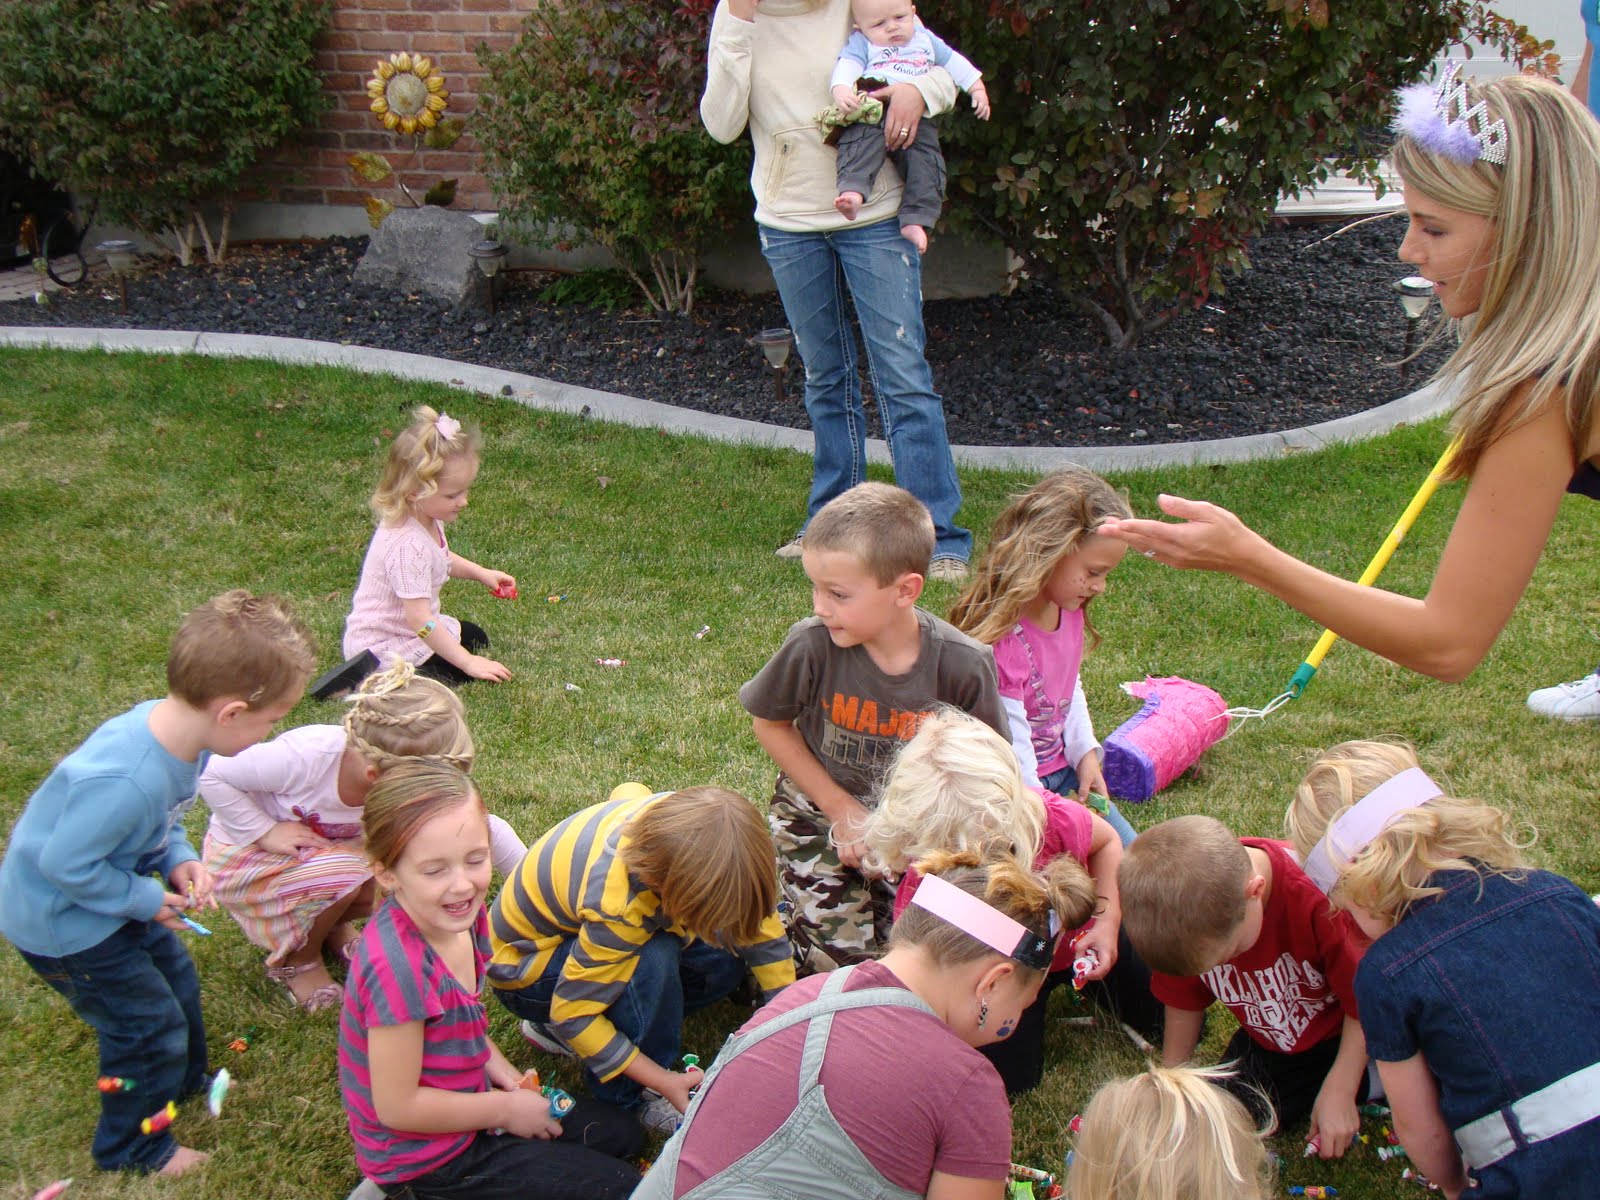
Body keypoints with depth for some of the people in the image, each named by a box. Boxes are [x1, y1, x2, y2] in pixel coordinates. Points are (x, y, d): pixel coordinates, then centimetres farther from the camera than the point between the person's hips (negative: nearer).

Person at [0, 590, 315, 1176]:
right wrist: (146, 899, -20)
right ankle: (132, 1147, 31)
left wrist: (179, 859, -11)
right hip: (62, 920, -8)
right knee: (149, 1026, 6)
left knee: (175, 977, 25)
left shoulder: (169, 724, -15)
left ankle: (184, 1082, 52)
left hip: (111, 895, 9)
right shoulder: (123, 783, -43)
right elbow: (67, 864, -31)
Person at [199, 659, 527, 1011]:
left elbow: (485, 830, -14)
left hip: (330, 849, 5)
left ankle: (334, 925, 10)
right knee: (346, 874, -33)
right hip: (243, 855, -5)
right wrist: (266, 832, -28)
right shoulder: (305, 758, -38)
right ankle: (297, 959, -4)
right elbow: (211, 775, -26)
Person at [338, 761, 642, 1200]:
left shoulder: (463, 917, -8)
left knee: (624, 1134, 21)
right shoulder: (398, 966, -34)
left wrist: (494, 1063, -4)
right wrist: (506, 1109, -15)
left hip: (460, 1105, 8)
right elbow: (397, 1106, -26)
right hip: (426, 1157, -8)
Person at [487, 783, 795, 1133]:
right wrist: (663, 1080, -28)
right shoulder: (618, 908, -42)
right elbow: (572, 1013, -31)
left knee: (724, 965, -8)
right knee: (654, 960, -35)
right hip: (522, 968, -8)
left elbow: (759, 917, -10)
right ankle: (630, 1097, -10)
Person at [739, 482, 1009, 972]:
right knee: (843, 955, -11)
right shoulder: (812, 644, -25)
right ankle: (788, 895, 21)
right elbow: (770, 724, -6)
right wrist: (841, 808, -10)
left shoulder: (963, 665, -23)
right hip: (820, 810, -1)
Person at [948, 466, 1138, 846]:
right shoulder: (1000, 632, -26)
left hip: (1062, 773, 8)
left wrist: (1086, 753, 4)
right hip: (1017, 787, -8)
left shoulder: (1069, 611, 2)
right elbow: (1009, 741, -24)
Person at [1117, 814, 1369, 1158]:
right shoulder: (1185, 921, -24)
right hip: (1269, 1044, 4)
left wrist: (1339, 1092, -22)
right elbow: (1184, 1001, -4)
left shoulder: (1322, 894, -38)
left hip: (1346, 1036, -4)